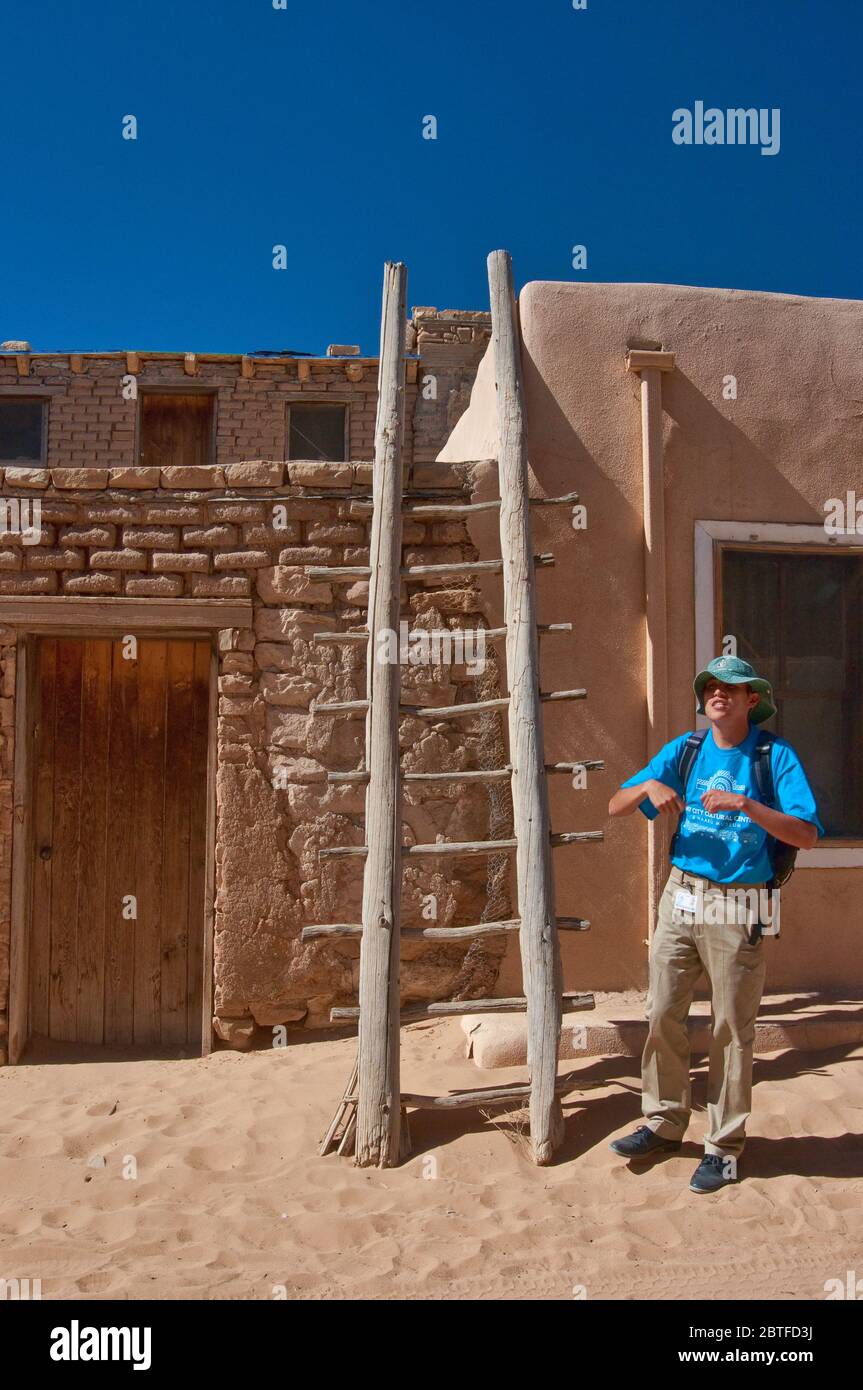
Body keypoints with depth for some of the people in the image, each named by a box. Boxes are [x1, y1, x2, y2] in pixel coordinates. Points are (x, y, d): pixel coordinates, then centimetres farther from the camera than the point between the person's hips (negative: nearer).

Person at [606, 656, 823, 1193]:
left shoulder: (775, 755, -6)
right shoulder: (685, 749, 5)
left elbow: (807, 834, -16)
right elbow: (615, 806, 4)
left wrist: (745, 804, -28)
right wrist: (650, 786, -16)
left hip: (738, 910, -4)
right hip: (681, 900, 4)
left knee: (733, 1030, 5)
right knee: (663, 1016, 10)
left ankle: (724, 1147, 21)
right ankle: (664, 1124, 28)